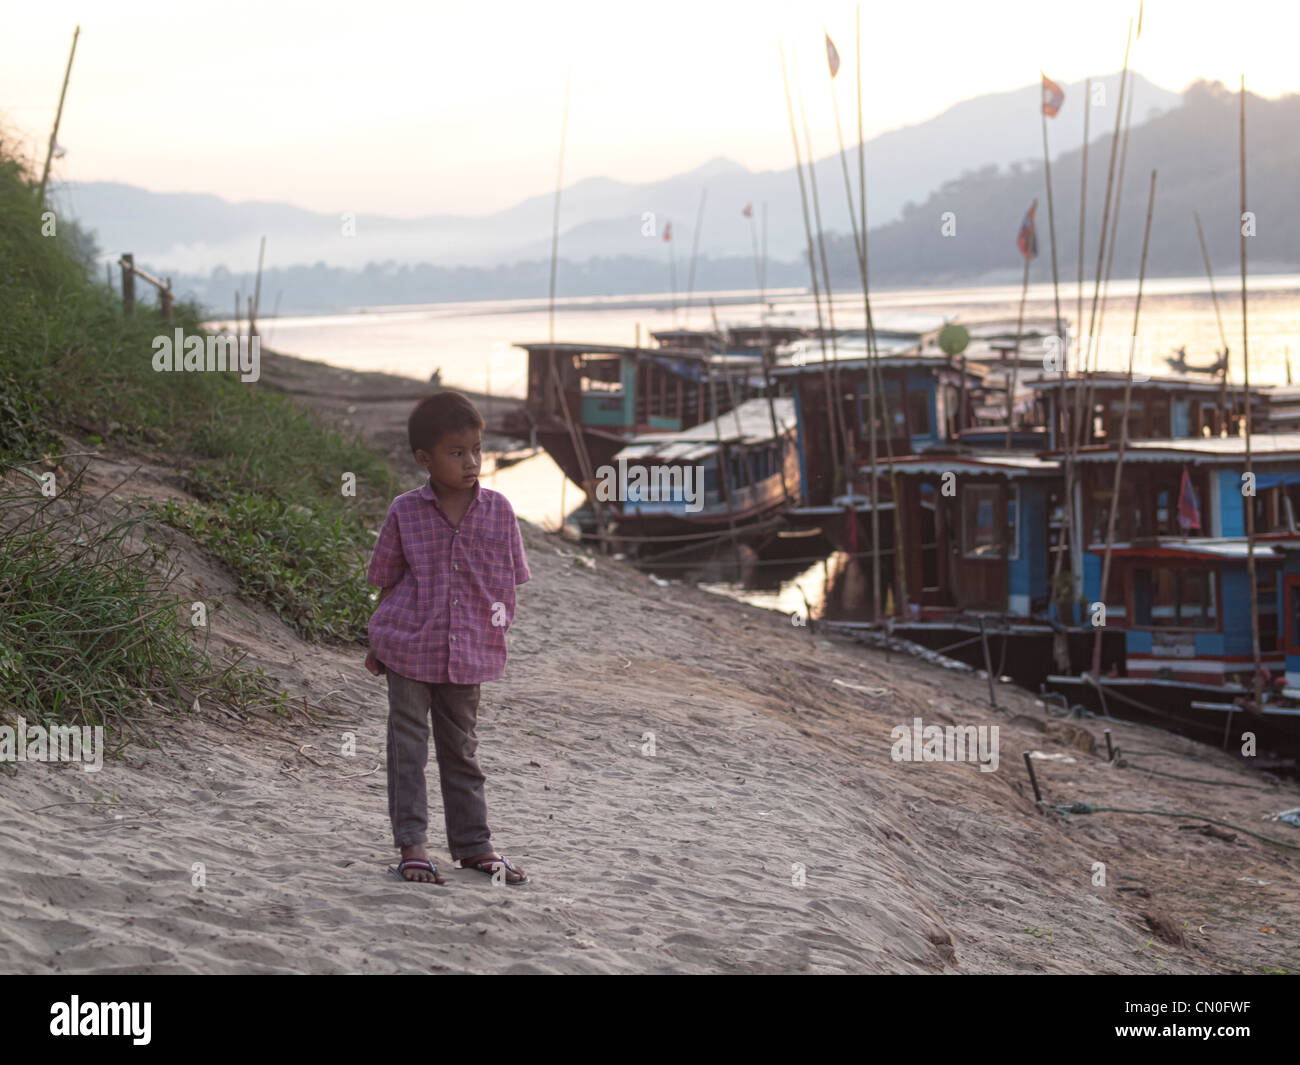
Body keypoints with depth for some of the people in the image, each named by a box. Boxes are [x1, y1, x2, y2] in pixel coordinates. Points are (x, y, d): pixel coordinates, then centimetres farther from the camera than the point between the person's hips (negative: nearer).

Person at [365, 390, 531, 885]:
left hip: (469, 653, 2)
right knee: (408, 745, 1)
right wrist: (379, 643, 6)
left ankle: (473, 843, 20)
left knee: (461, 747, 13)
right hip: (409, 649, -2)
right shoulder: (405, 512, -5)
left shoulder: (499, 510, -2)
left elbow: (509, 579, 7)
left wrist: (499, 635, 2)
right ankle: (412, 843, 5)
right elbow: (387, 579, 4)